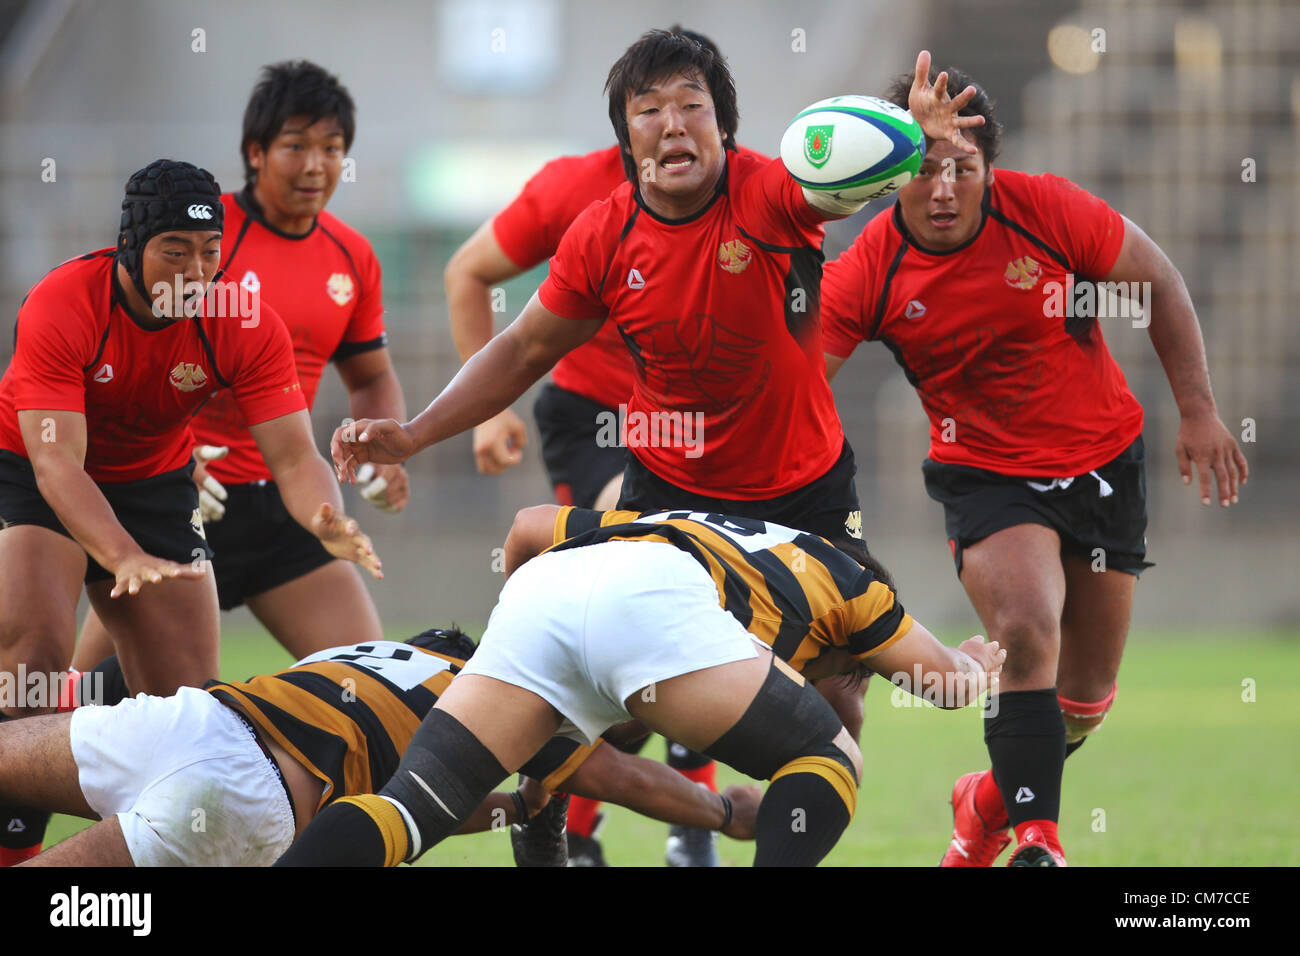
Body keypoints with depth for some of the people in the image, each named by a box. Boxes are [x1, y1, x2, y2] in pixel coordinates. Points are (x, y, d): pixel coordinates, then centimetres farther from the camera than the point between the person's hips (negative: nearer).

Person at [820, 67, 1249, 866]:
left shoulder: (1046, 209, -17)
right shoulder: (868, 274, -17)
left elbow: (1160, 282, -3)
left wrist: (1198, 411, -4)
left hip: (1103, 460, 2)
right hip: (987, 472, -2)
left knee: (1088, 695, 9)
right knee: (1027, 635, -28)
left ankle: (997, 799, 37)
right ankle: (1038, 841, -22)